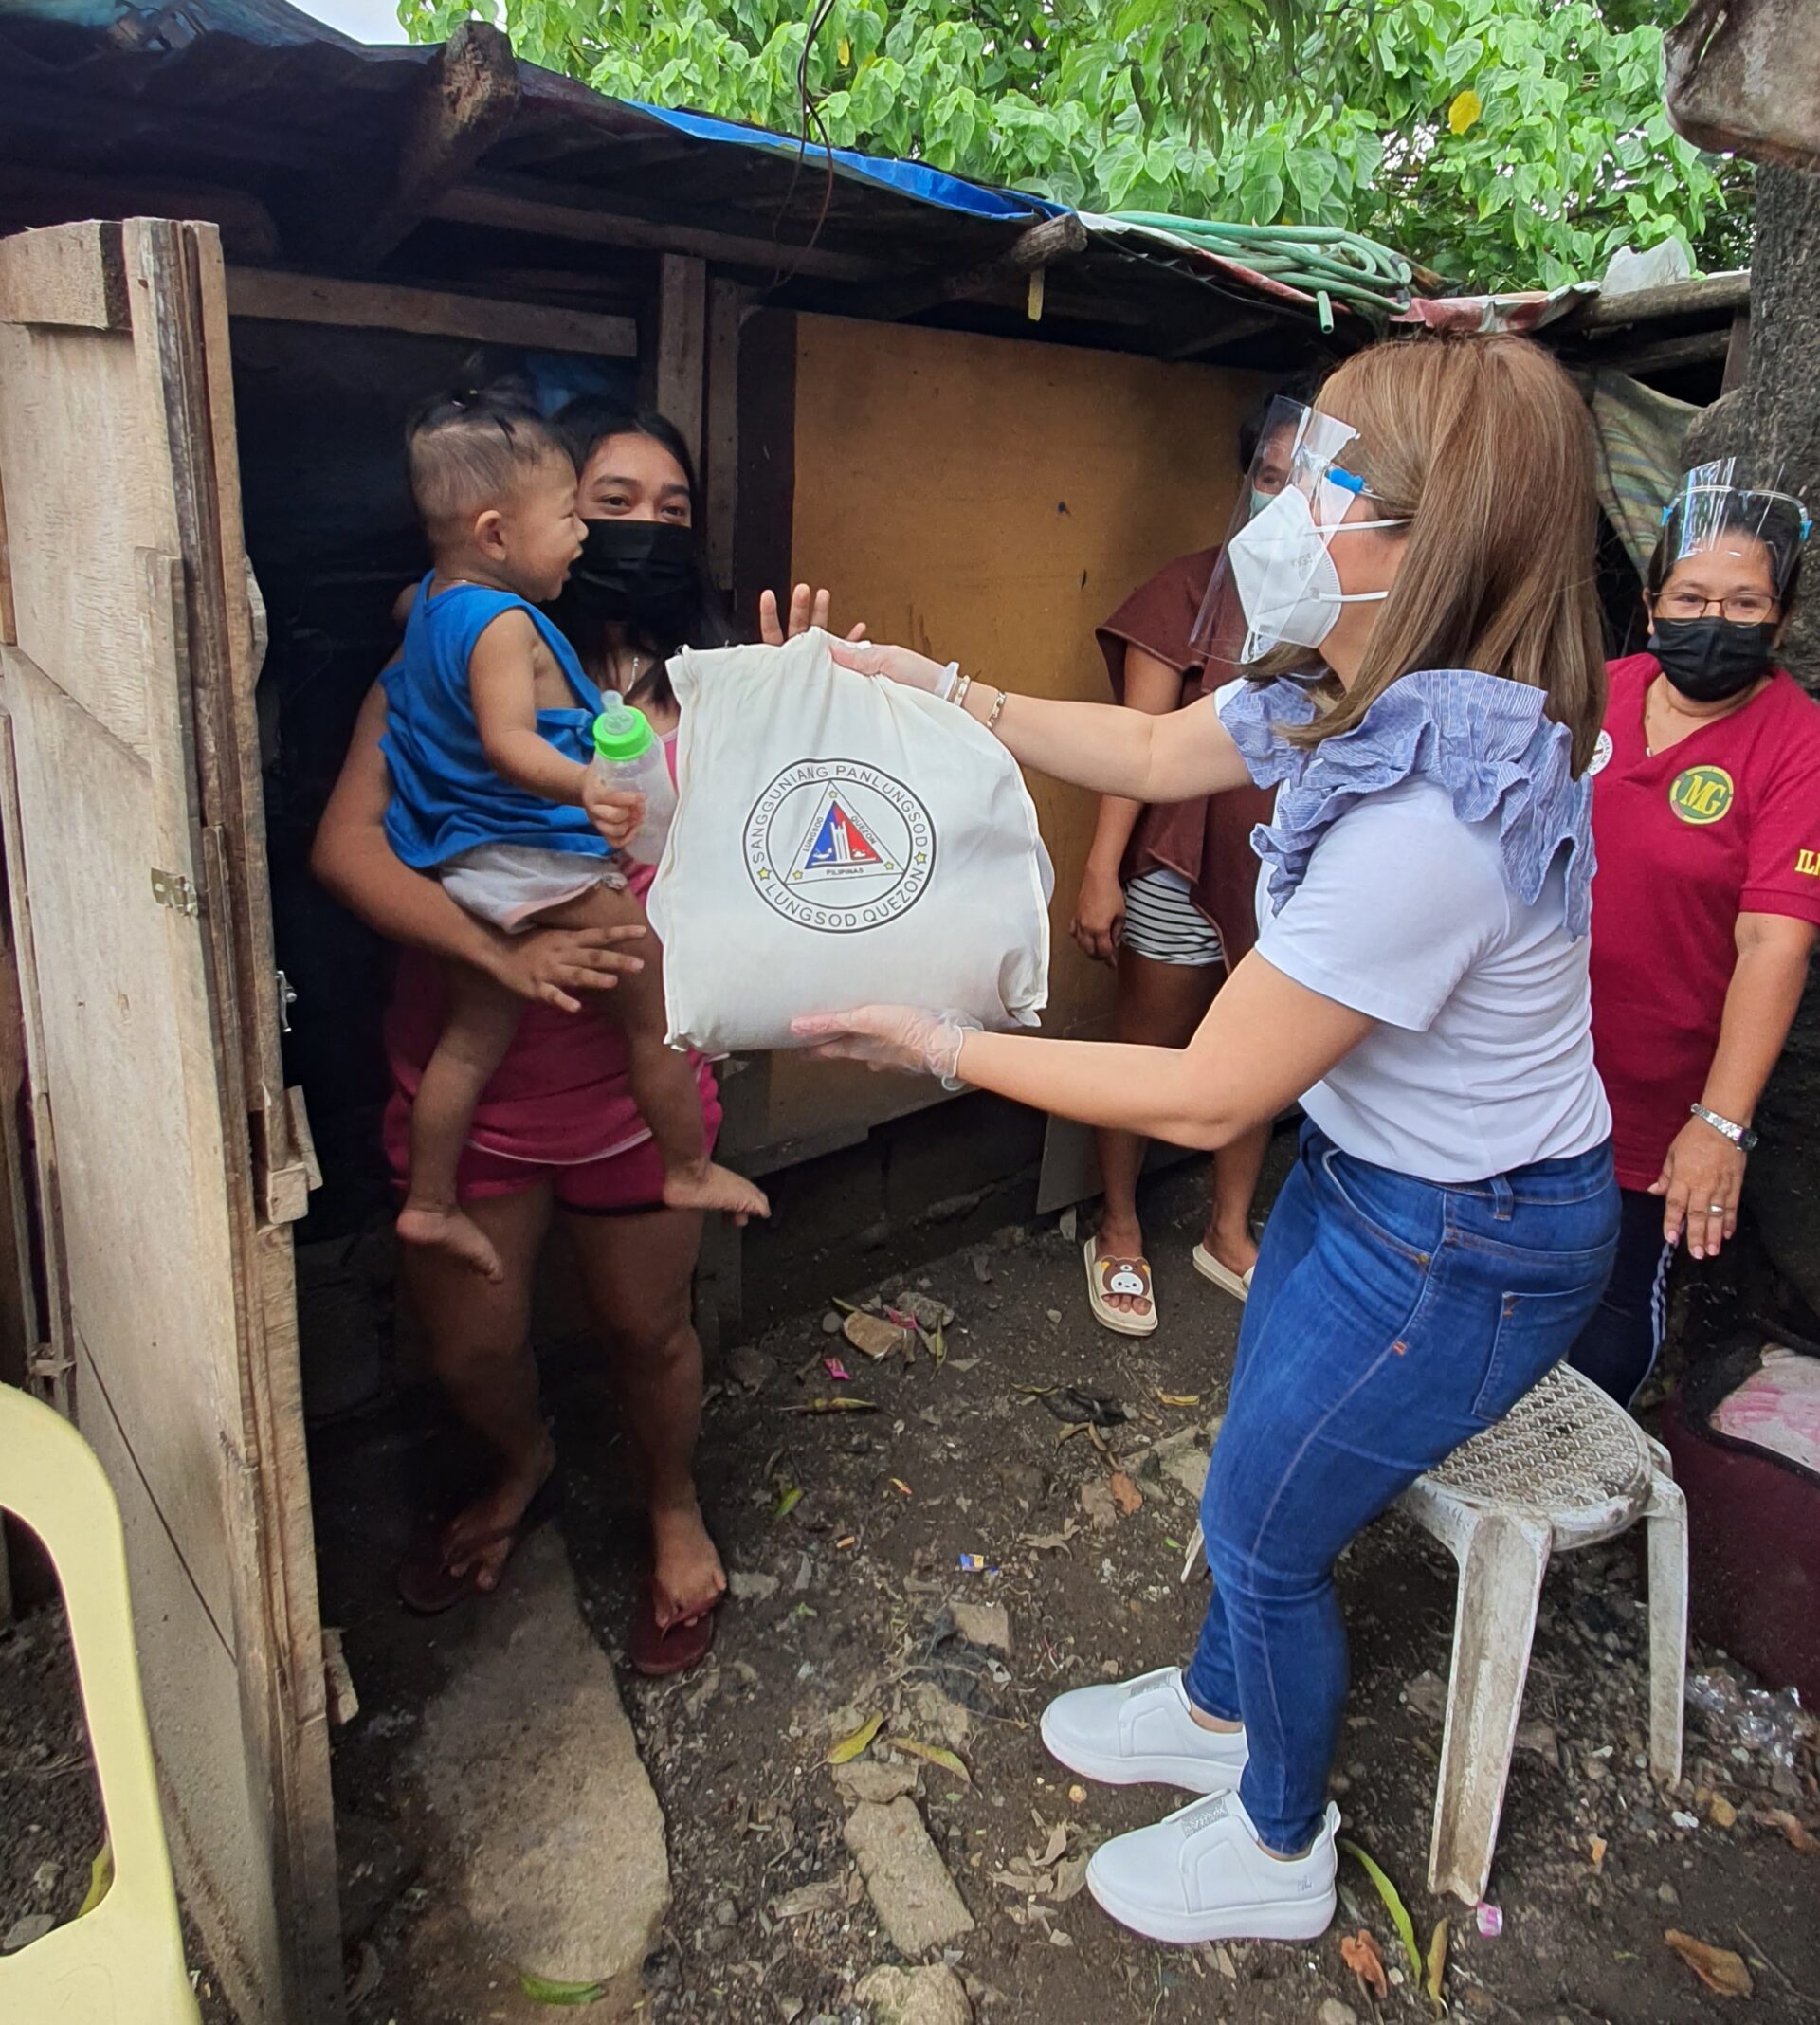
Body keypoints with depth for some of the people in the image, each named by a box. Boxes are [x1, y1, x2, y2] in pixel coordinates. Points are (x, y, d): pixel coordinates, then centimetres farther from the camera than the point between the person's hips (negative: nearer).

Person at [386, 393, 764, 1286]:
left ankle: (429, 1204, 26)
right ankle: (689, 1170, 18)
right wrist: (581, 788, -49)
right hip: (539, 863, -9)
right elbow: (508, 741, -32)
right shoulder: (505, 623, -19)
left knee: (470, 1040, 18)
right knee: (659, 1009, 6)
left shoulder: (429, 604, 9)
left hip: (467, 869, 10)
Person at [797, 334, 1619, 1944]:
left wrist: (941, 1045, -21)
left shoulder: (1430, 816, -37)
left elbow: (1205, 1098, -29)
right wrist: (935, 684, 6)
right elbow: (1154, 755, 9)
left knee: (1262, 1526, 11)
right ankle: (1220, 1711, 55)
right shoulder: (1343, 696, -9)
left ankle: (1276, 1854, 41)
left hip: (1465, 1252, -8)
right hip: (1366, 1170, 9)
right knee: (1261, 1468, 25)